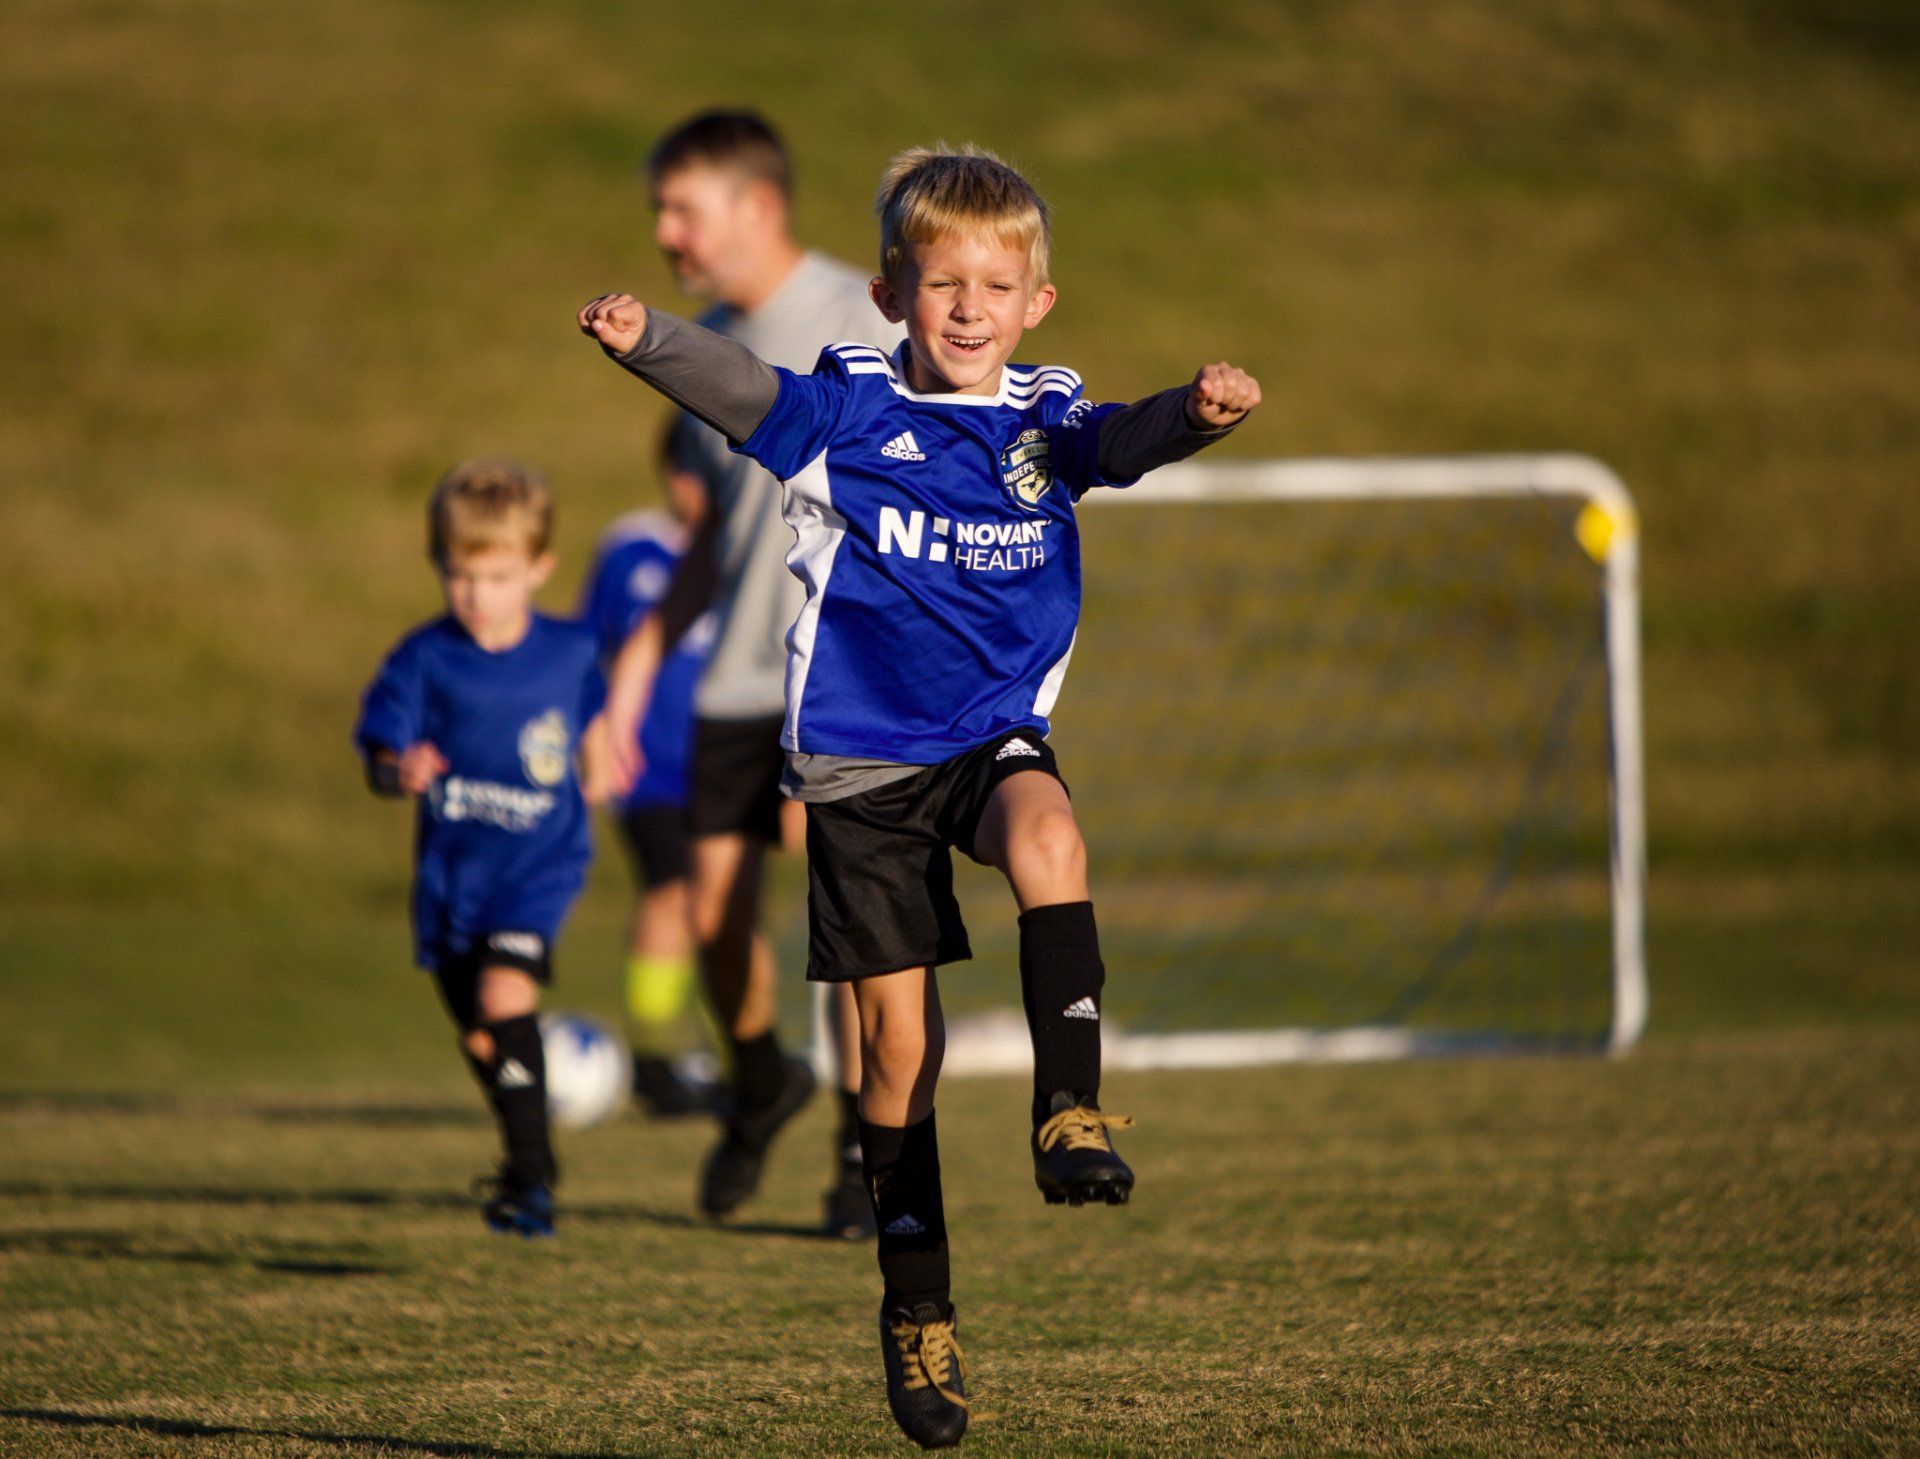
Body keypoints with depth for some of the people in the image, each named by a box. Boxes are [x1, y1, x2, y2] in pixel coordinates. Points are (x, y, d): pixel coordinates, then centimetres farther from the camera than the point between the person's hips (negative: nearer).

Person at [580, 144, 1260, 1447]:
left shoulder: (1047, 422, 0)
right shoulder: (843, 412, -5)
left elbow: (1130, 440, -20)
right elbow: (736, 387, -23)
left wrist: (1201, 412, -44)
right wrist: (646, 339, -45)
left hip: (994, 731, 1)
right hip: (860, 755, -1)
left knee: (1047, 837, -35)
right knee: (897, 1033, 1)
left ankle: (1071, 1110, -27)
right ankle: (917, 1308, 15)